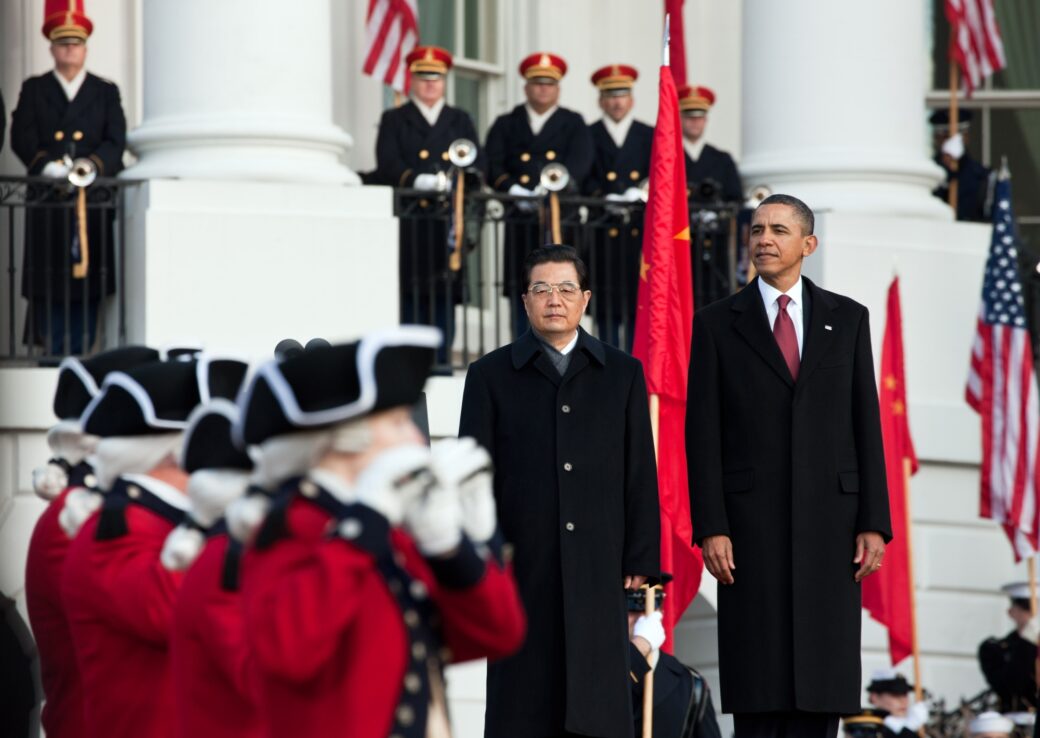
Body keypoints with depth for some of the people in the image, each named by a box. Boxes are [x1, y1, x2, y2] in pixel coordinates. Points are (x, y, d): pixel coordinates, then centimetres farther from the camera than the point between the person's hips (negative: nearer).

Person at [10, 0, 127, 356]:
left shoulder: (106, 93, 13)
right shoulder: (33, 90, 12)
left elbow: (115, 143, 3)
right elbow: (22, 138, 0)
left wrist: (91, 166, -17)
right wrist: (48, 166, -19)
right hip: (48, 203, 0)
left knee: (88, 289, -2)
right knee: (47, 287, -3)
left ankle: (80, 352, 2)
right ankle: (50, 351, 1)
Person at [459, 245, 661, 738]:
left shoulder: (622, 374, 12)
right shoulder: (490, 376, 8)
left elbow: (640, 474, 9)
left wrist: (641, 561, 1)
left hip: (597, 568, 1)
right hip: (522, 568, -1)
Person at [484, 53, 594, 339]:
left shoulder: (574, 124, 12)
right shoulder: (506, 125, 16)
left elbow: (578, 164, -5)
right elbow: (493, 166, 4)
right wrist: (512, 190, -17)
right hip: (520, 223, 1)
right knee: (520, 294, -1)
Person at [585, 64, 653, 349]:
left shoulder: (649, 137, 15)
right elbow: (583, 180, -1)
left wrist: (640, 194, -13)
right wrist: (607, 199, -17)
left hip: (640, 228, 1)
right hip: (604, 228, -1)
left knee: (638, 303, -3)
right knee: (607, 303, -3)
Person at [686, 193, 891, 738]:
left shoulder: (847, 319, 9)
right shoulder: (716, 324, 4)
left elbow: (866, 426, 7)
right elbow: (702, 434, 0)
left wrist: (874, 524, -1)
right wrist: (710, 529, -9)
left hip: (829, 521, 2)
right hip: (751, 523, -1)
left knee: (822, 685, 0)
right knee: (760, 690, -4)